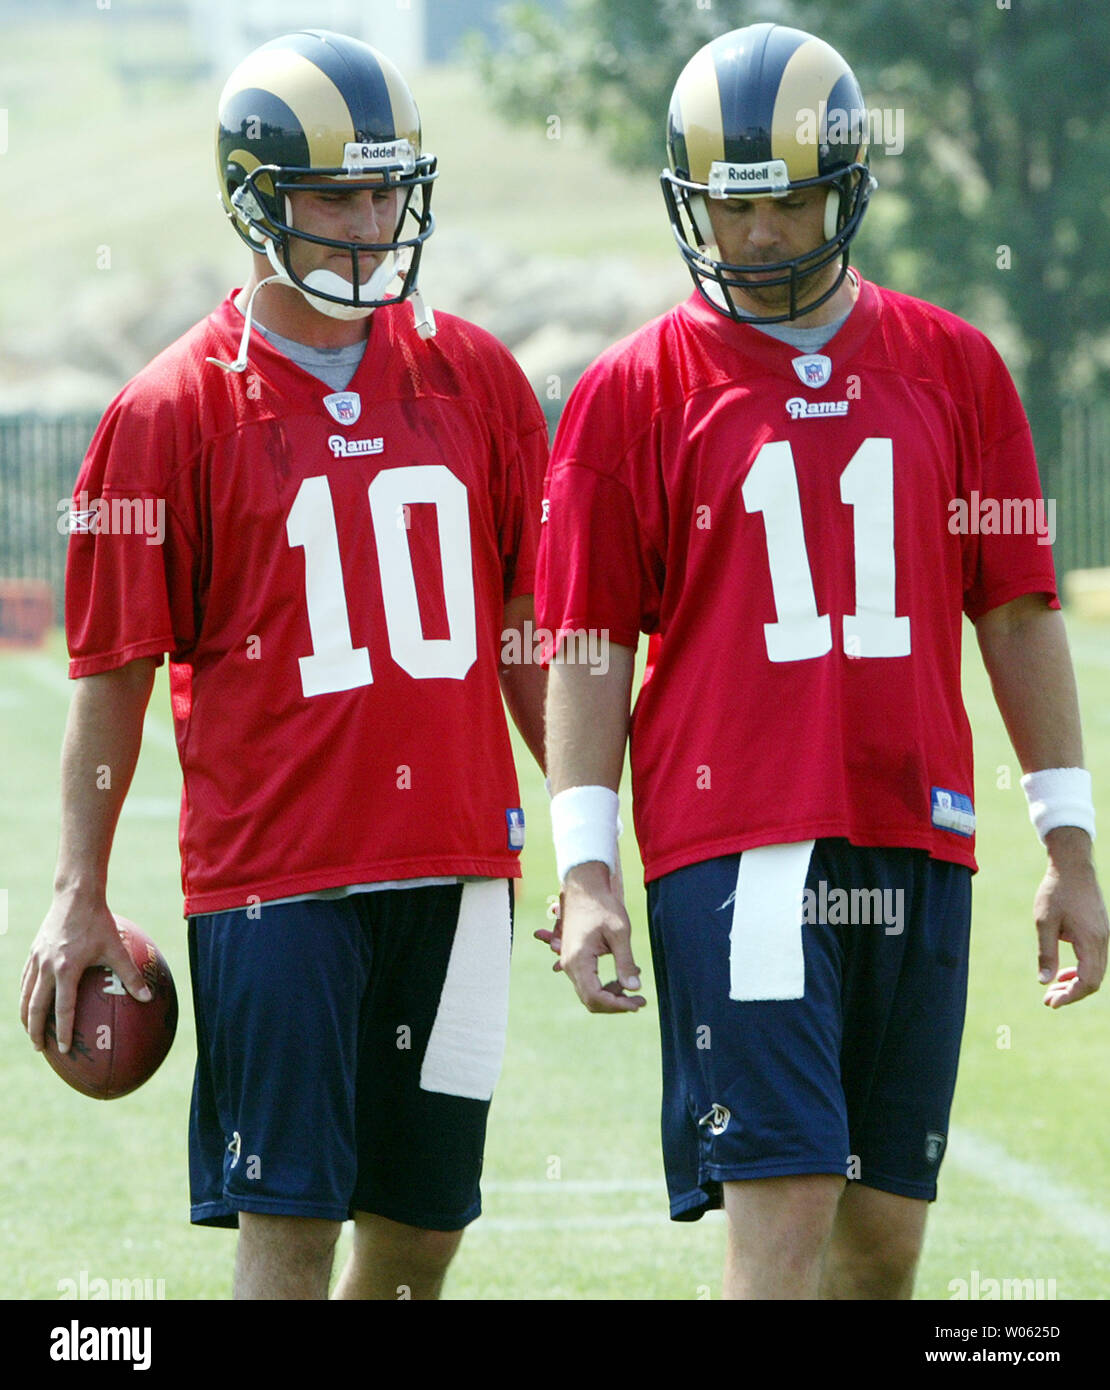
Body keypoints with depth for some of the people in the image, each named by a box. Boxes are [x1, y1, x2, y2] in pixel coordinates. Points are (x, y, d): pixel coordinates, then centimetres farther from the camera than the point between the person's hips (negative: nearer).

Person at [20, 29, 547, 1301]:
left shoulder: (474, 378, 8)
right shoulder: (174, 412, -3)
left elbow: (534, 627, 14)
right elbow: (113, 670, 0)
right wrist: (78, 899, -1)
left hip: (457, 860, 4)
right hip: (271, 867, -4)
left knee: (422, 1225, 8)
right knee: (288, 1221, -6)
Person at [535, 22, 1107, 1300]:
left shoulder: (951, 368, 10)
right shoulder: (636, 393, 2)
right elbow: (585, 649, 3)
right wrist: (585, 870, -5)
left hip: (917, 844, 4)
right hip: (733, 847, -4)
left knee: (886, 1234, 6)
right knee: (782, 1210, -12)